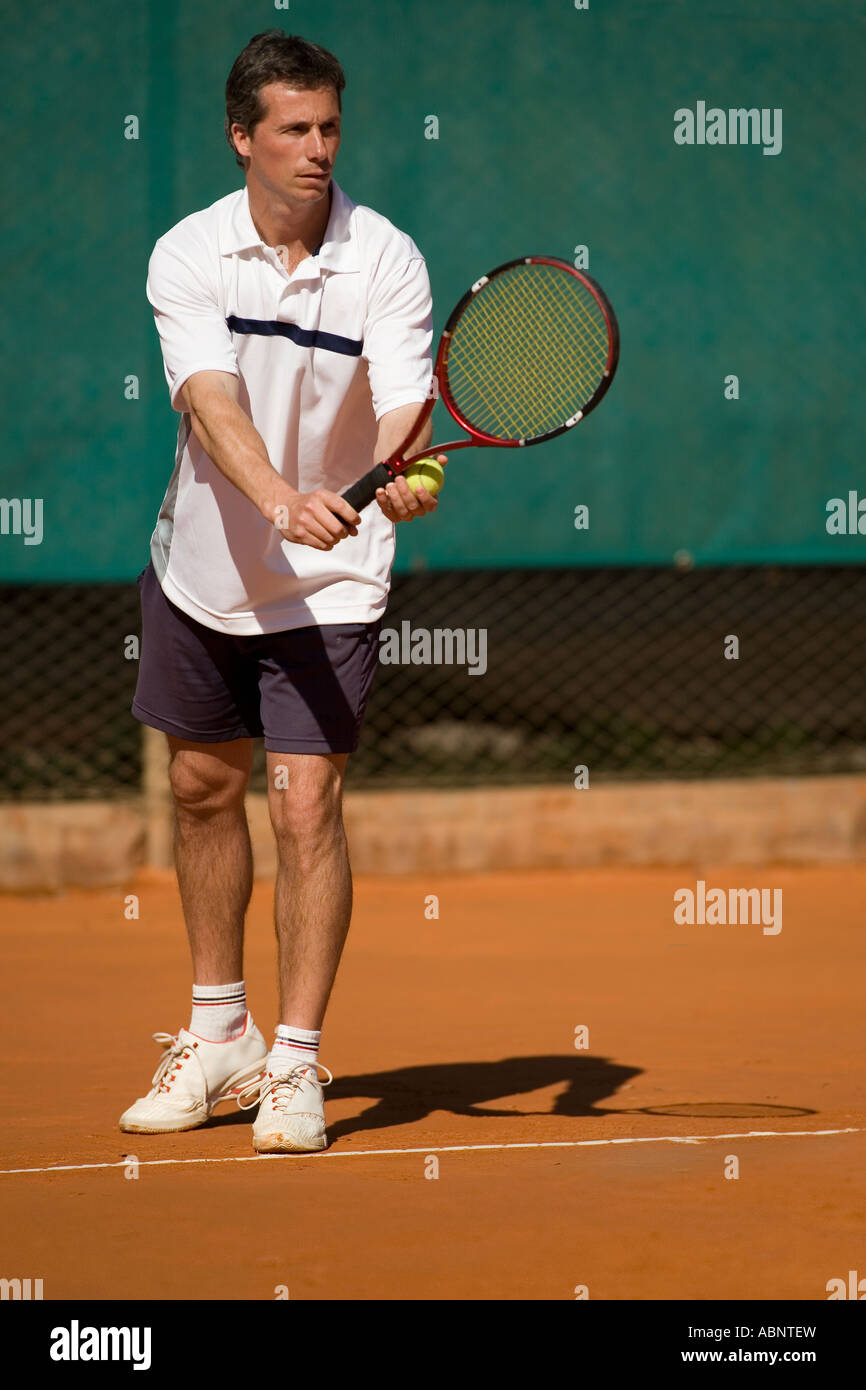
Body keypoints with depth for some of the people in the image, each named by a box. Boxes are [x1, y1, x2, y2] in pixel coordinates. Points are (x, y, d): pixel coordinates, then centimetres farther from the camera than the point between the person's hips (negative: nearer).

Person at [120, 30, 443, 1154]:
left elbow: (403, 410, -22)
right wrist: (282, 499, -44)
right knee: (203, 789, 14)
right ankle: (220, 1036, 31)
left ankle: (296, 1063, 0)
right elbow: (213, 404, -26)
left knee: (308, 807, -10)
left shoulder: (387, 260, -13)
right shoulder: (187, 256, -12)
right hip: (202, 567, 3)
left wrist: (408, 474, -46)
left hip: (327, 586, -3)